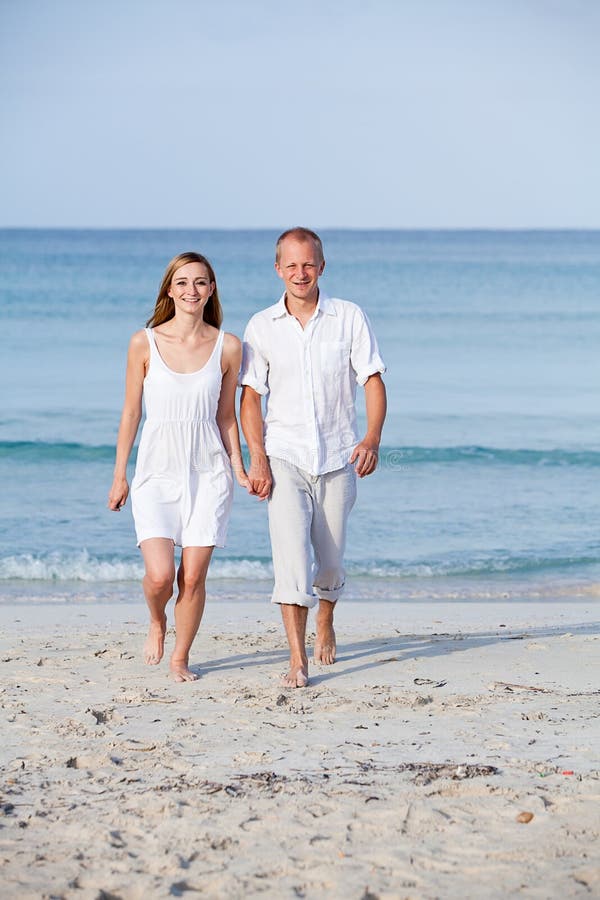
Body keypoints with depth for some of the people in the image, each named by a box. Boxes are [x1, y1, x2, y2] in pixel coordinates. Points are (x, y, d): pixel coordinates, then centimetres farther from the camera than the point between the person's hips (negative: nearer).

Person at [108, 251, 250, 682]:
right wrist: (119, 476, 6)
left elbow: (226, 415, 10)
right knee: (160, 576, -12)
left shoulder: (228, 346, 1)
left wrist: (239, 468, 2)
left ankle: (181, 658, 21)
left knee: (193, 577, 0)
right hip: (157, 473, -1)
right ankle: (157, 623, 23)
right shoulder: (145, 343, -2)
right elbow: (131, 413, 4)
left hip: (208, 474, 1)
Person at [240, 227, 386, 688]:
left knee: (330, 562, 11)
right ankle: (298, 661, -15)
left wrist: (372, 438, -19)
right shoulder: (262, 326, 1)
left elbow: (373, 380, -3)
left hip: (337, 459, 1)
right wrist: (257, 458, -10)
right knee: (292, 556, -15)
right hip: (285, 458, -1)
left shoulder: (350, 317, -1)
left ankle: (325, 624, 42)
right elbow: (251, 396, 2)